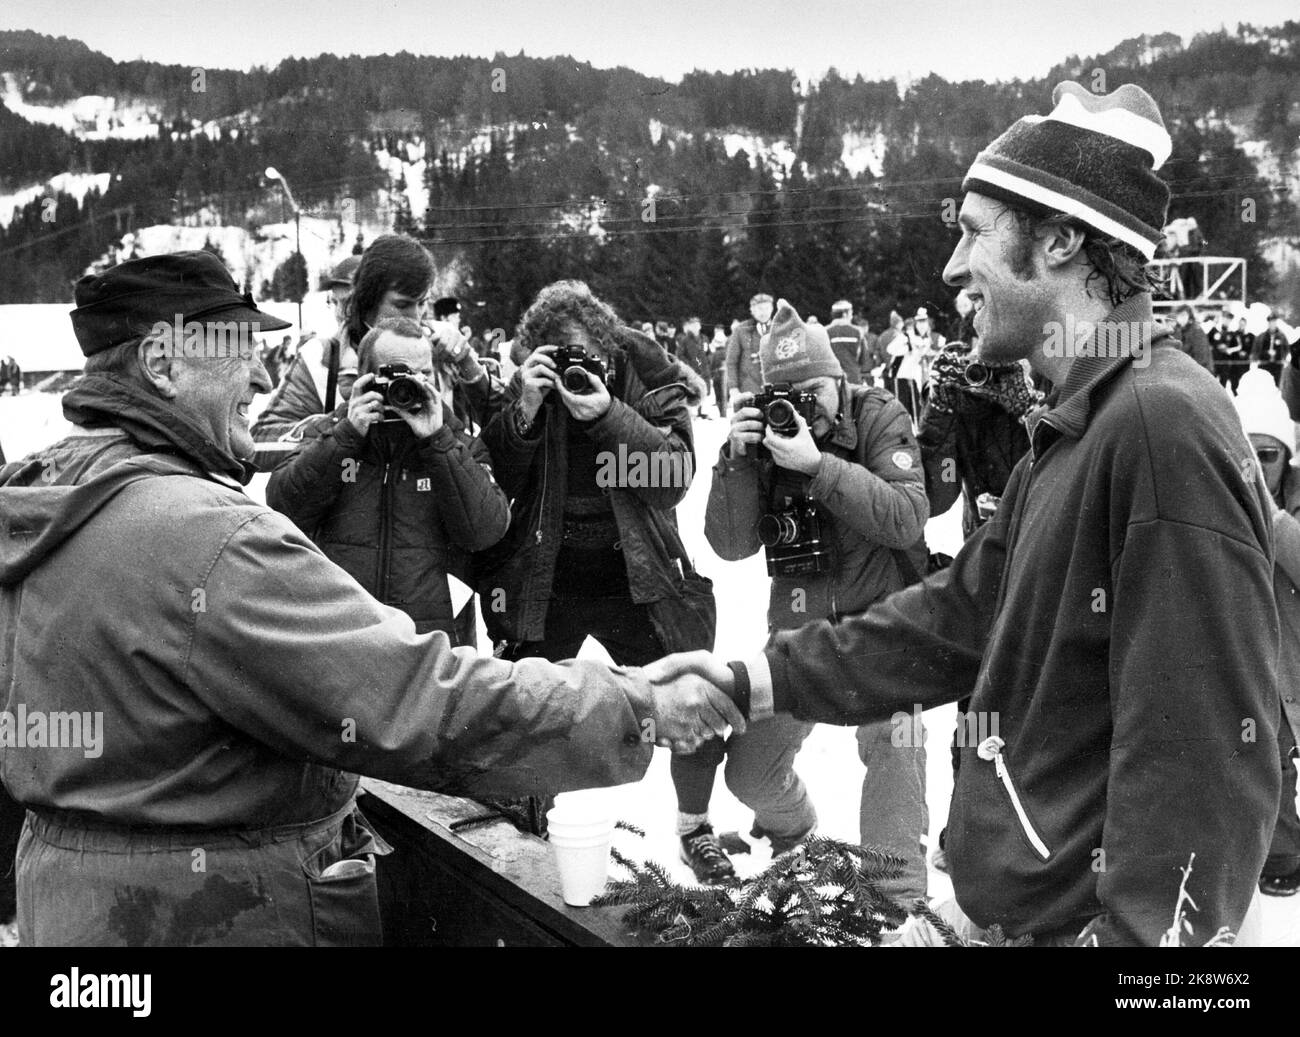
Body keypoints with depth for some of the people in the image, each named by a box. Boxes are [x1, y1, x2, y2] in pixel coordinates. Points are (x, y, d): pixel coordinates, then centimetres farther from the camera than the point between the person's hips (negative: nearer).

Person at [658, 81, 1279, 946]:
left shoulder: (1165, 423, -23)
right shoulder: (1077, 430, 10)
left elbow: (1203, 753, -26)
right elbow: (961, 614, 10)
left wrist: (1139, 931, -23)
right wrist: (758, 679, 3)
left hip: (1097, 917, -9)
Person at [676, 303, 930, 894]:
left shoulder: (880, 418, -9)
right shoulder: (765, 431, -2)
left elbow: (906, 520, -24)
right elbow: (732, 546, -9)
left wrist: (818, 464, -32)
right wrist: (736, 459, -23)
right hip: (799, 621, 4)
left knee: (891, 736, -28)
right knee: (749, 773, 8)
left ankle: (898, 891, -12)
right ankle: (790, 826, 43)